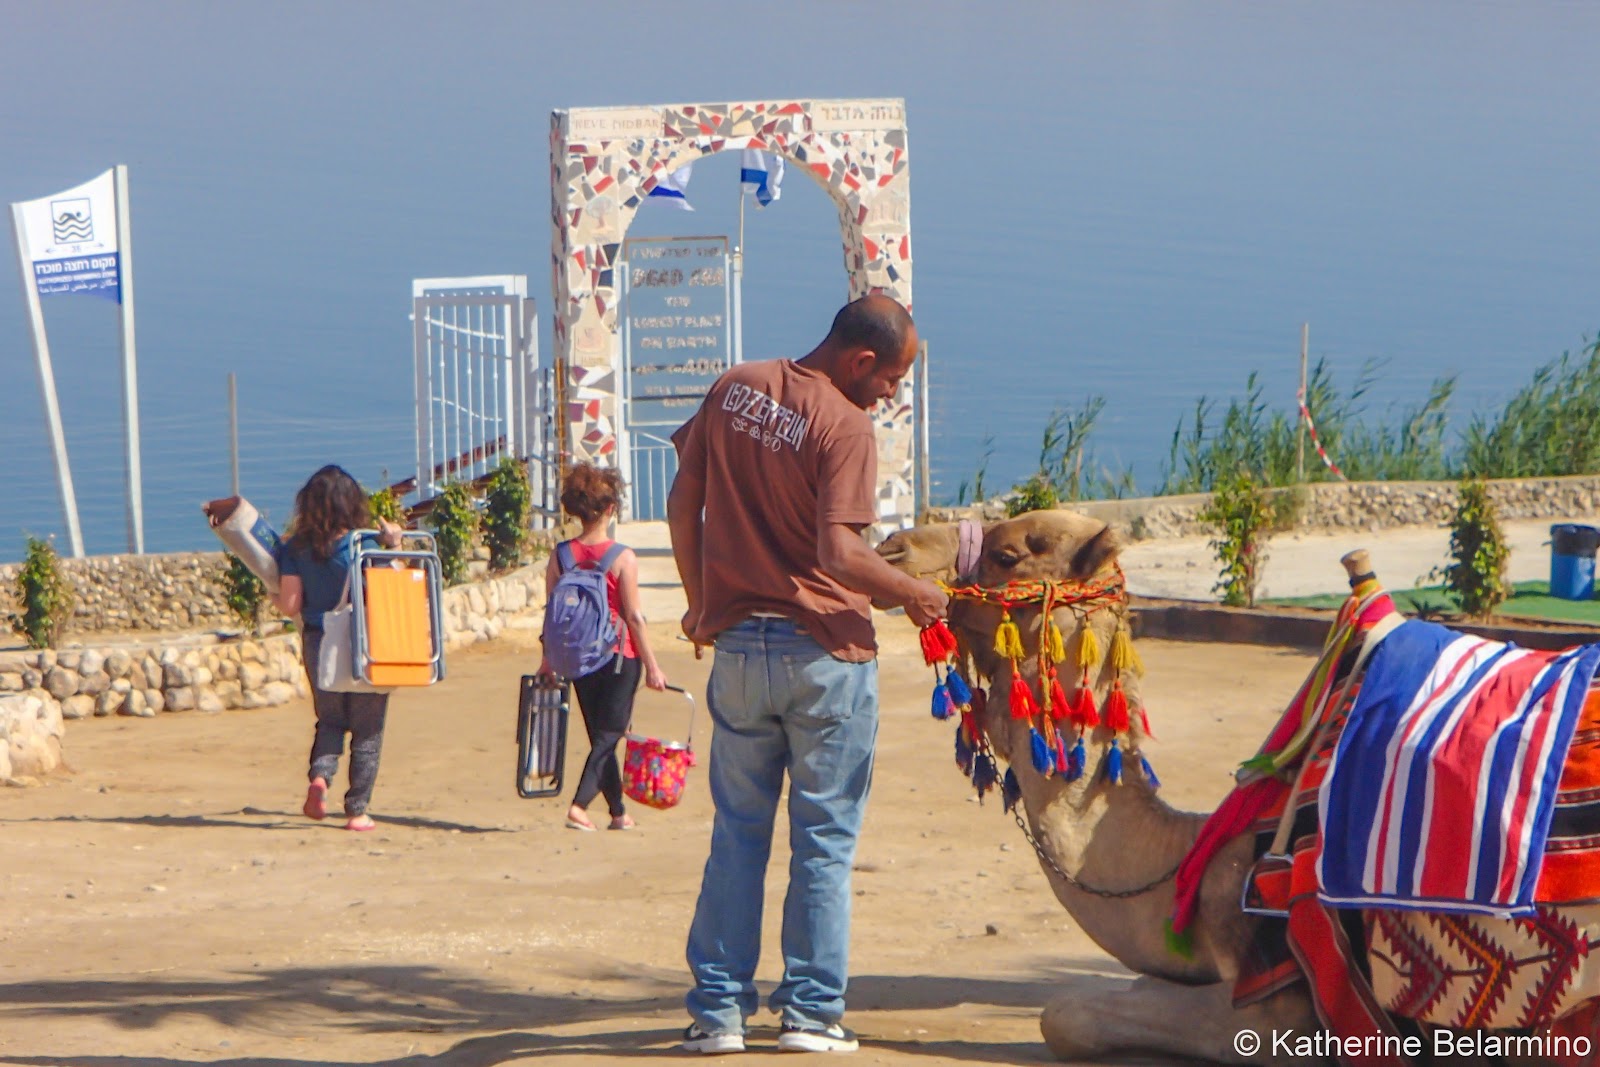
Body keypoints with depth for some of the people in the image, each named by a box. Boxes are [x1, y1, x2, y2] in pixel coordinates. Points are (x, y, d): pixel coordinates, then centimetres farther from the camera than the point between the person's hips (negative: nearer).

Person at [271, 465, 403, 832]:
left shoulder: (295, 548, -3)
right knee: (367, 729, 8)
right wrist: (394, 548, -6)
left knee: (330, 719, 19)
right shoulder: (363, 544, -12)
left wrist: (275, 598, 17)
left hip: (317, 643, 3)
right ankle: (357, 810, 7)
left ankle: (320, 774, -9)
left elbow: (290, 605, -4)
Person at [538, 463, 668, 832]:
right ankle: (579, 805, -16)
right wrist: (652, 665, -5)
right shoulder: (623, 558, -13)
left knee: (601, 735, 15)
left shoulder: (561, 555, -1)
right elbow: (634, 616, -11)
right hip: (619, 656, -4)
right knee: (609, 734, 0)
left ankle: (618, 812, 23)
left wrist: (548, 660, 14)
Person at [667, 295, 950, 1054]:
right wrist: (912, 593, -7)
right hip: (825, 650, -5)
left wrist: (701, 604, 20)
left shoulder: (733, 390, 6)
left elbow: (683, 505, 10)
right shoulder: (845, 425, -14)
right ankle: (811, 1012, 7)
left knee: (737, 834, 12)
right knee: (823, 841, 6)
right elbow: (840, 553, -22)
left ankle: (718, 1010, 11)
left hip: (739, 643, 5)